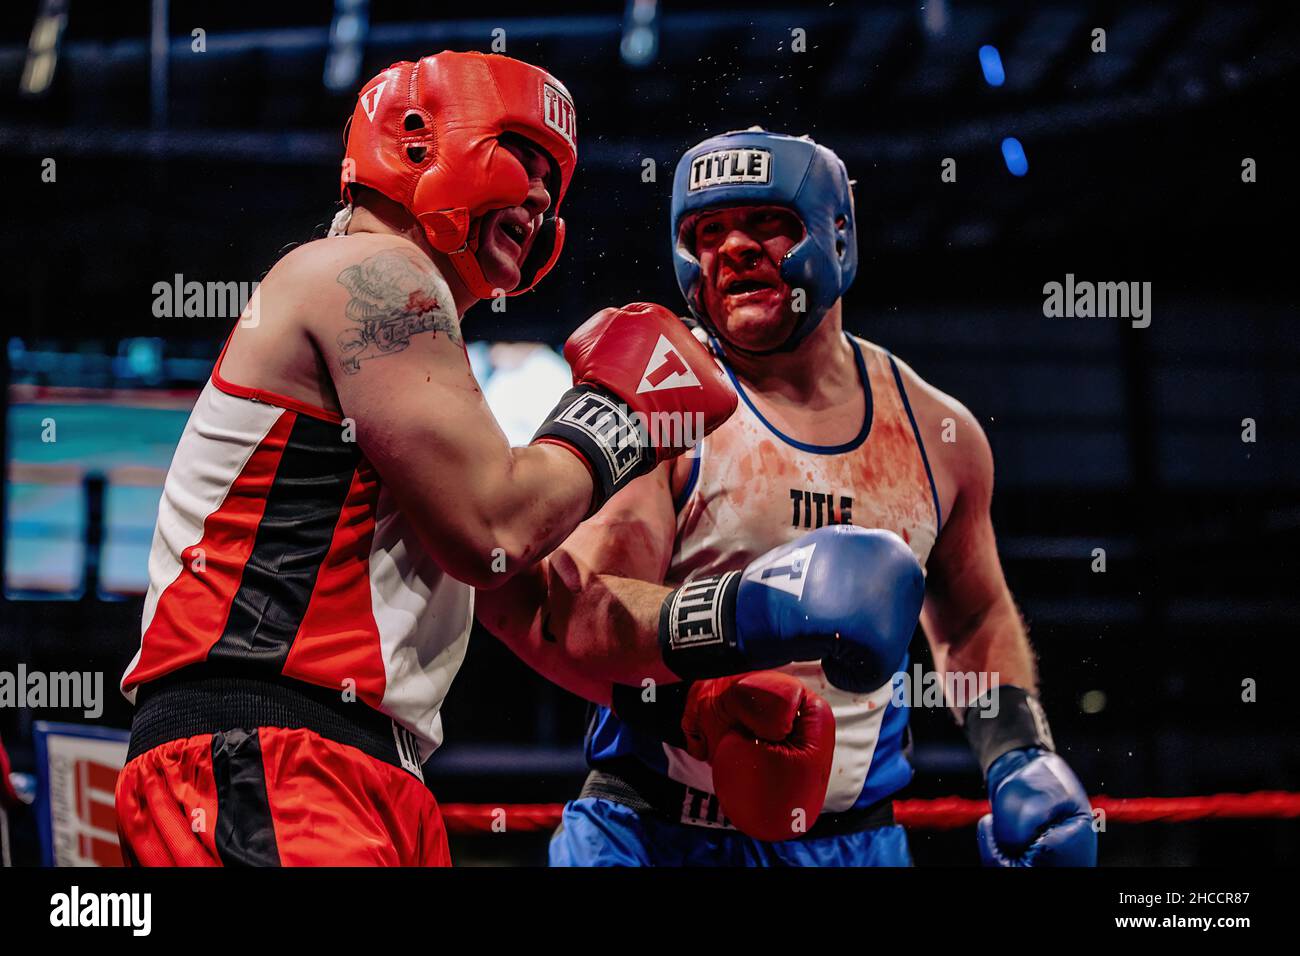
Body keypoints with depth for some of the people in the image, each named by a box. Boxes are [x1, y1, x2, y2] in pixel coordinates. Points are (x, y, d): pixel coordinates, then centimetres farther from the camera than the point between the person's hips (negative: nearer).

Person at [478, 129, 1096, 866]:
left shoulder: (938, 433, 6)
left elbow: (974, 620, 22)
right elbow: (570, 625, -19)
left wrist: (1020, 758, 8)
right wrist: (735, 615, -34)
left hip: (852, 839, 4)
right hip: (651, 833, -3)